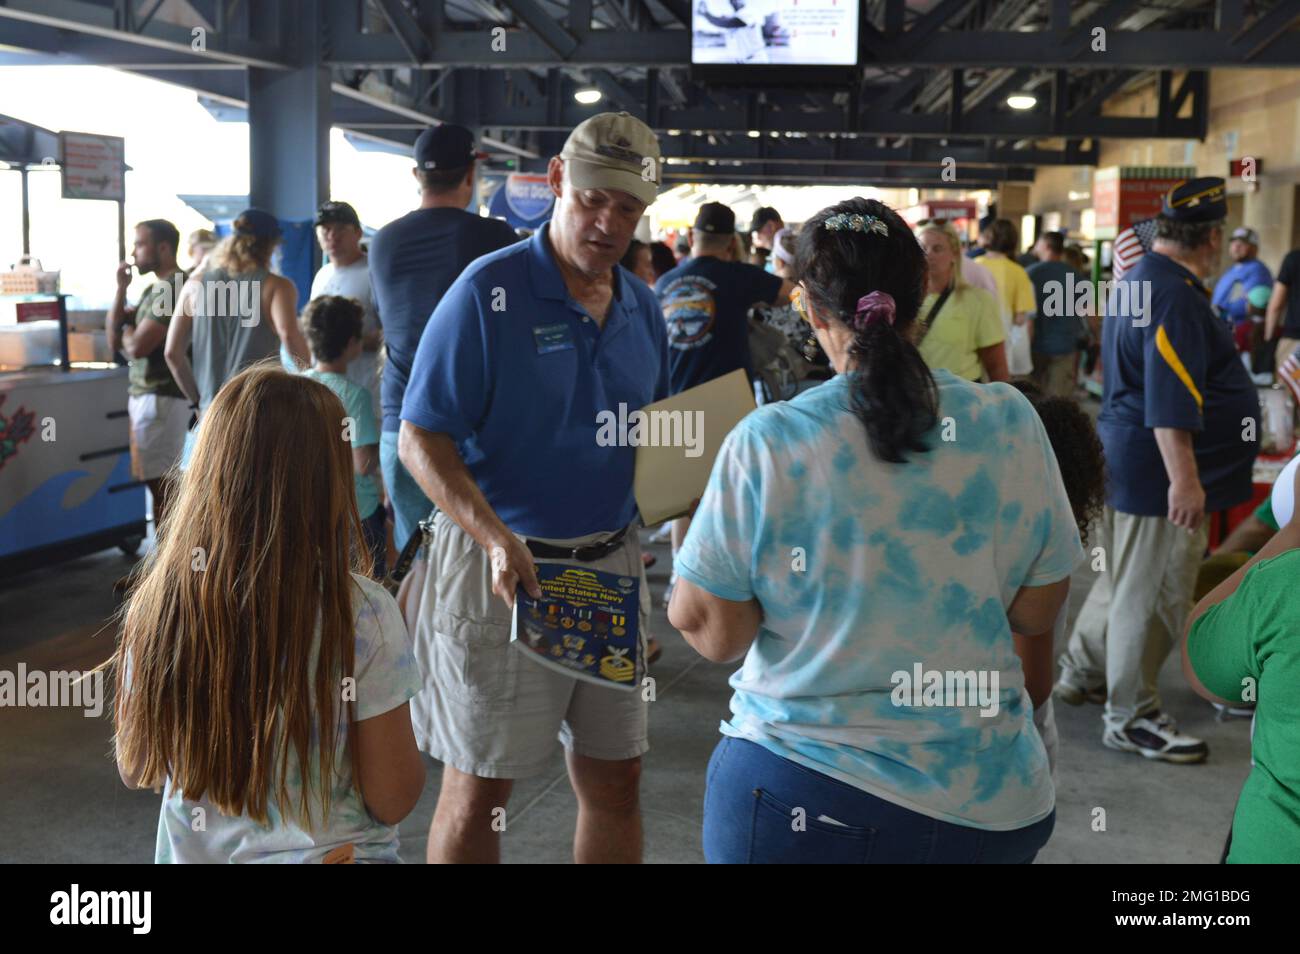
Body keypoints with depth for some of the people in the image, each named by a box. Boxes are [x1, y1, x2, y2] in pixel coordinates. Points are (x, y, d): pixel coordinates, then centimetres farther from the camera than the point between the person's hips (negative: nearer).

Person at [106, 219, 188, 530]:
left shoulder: (174, 288, -15)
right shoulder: (154, 288, 16)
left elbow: (137, 347, -21)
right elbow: (114, 340, 13)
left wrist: (126, 328, 1)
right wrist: (121, 289, 5)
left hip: (161, 398, -10)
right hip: (145, 396, 10)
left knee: (162, 486, -7)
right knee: (163, 486, 13)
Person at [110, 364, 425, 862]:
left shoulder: (157, 602, -13)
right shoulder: (361, 614, -22)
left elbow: (135, 770, 1)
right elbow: (392, 799, -15)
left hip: (191, 851, 3)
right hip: (324, 851, -3)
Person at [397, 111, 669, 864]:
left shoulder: (644, 308, 8)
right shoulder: (488, 291, -11)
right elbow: (420, 440, -14)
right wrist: (496, 539, -26)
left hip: (613, 566, 5)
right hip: (503, 565, -5)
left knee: (616, 782, 14)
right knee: (479, 791, 8)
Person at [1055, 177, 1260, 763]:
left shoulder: (1138, 279, 11)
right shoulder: (1176, 296, -22)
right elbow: (1170, 401, -28)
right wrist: (1184, 479, -29)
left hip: (1126, 463, 11)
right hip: (1160, 472, -11)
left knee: (1125, 577, 23)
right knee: (1152, 595, 0)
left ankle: (1081, 672, 36)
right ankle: (1132, 718, 11)